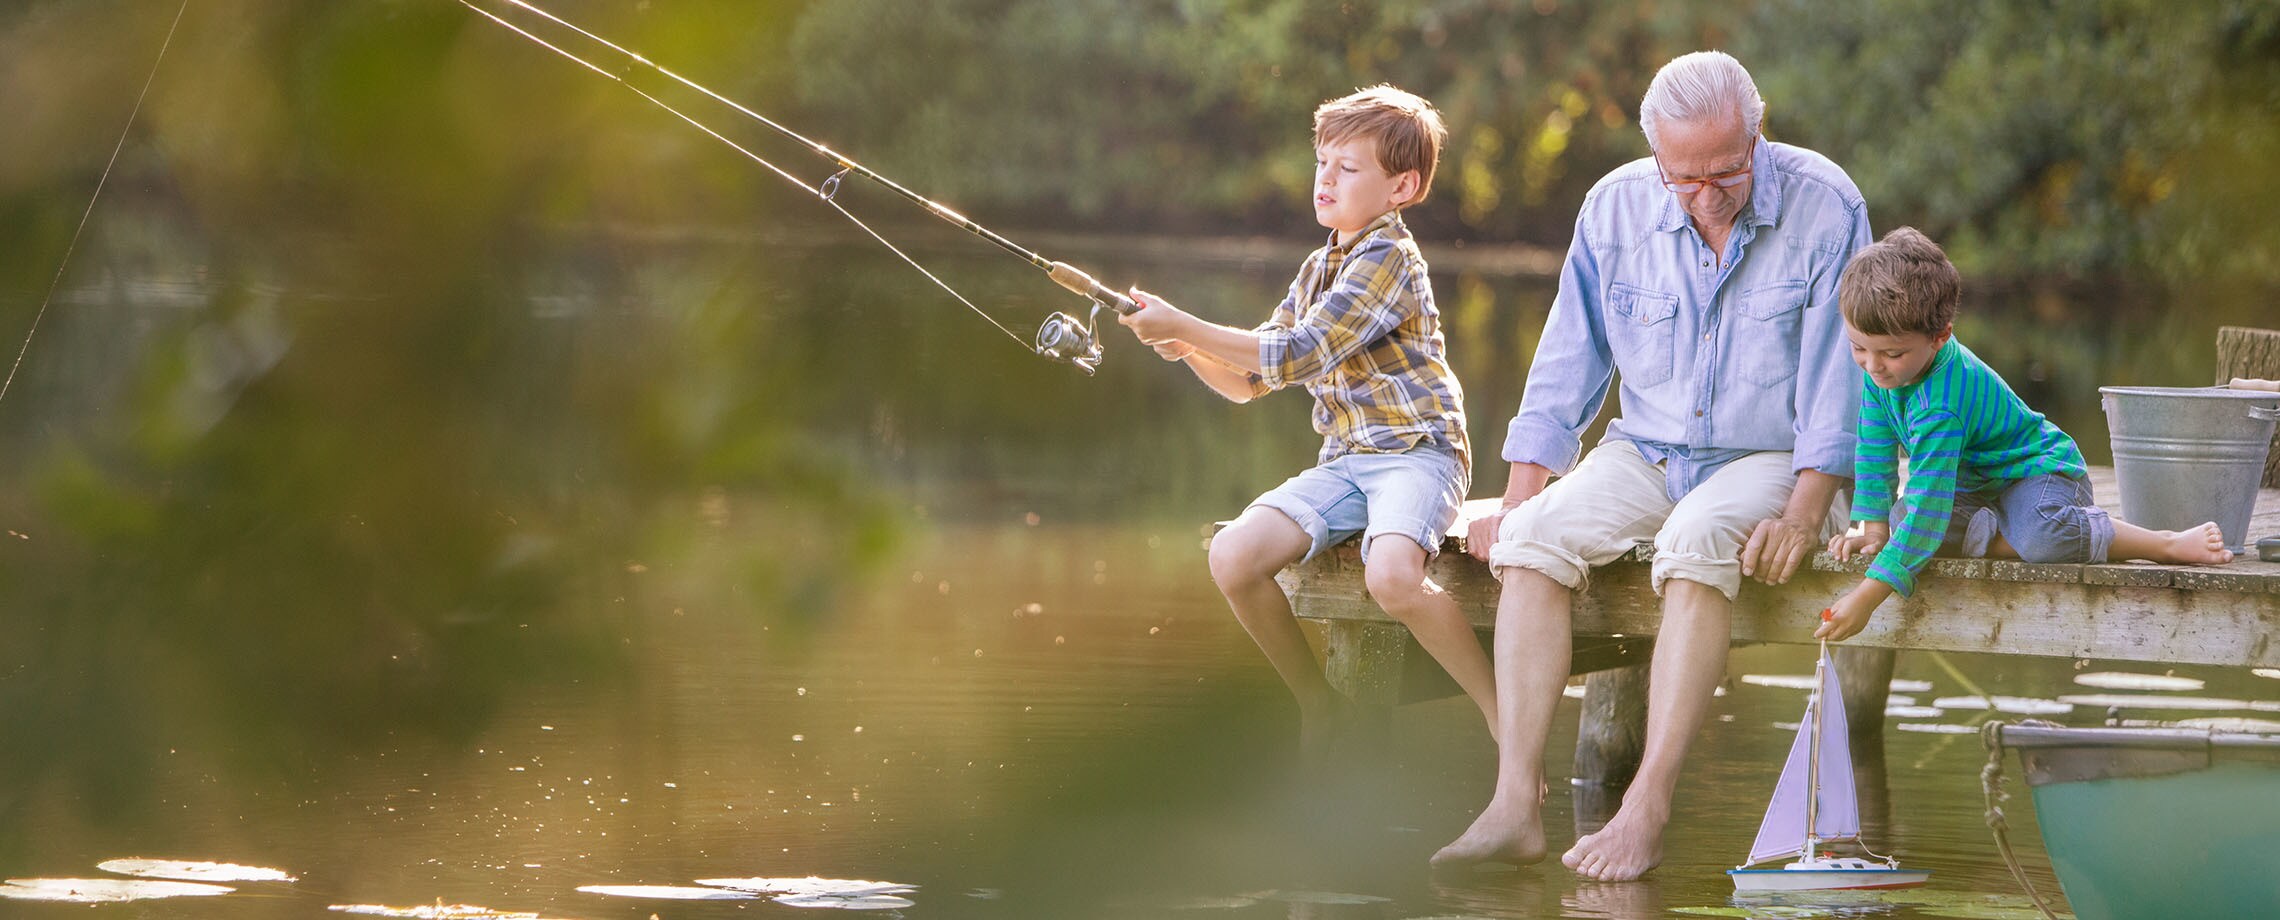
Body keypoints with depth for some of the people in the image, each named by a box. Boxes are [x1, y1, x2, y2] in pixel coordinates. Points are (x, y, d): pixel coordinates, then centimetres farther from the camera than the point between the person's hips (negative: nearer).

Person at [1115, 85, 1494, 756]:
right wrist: (1186, 347, 0)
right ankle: (1318, 704, 4)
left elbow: (1297, 356, -18)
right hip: (1344, 461, 8)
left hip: (1417, 452, -8)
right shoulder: (1318, 270, 18)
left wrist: (1183, 326, -16)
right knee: (1233, 557, -16)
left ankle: (1506, 717, -21)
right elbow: (1247, 380, 20)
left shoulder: (1389, 258, -10)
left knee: (1391, 574, -36)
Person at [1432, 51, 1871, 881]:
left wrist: (1805, 510, -20)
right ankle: (1516, 804, -30)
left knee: (1698, 540, -36)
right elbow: (1569, 361, 7)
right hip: (1645, 454, 4)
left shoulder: (1824, 207, -11)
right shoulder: (1616, 208, -1)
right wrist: (1520, 493, -1)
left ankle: (1645, 812, -39)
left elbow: (1840, 374, -11)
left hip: (1768, 458, -4)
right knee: (1534, 536, -24)